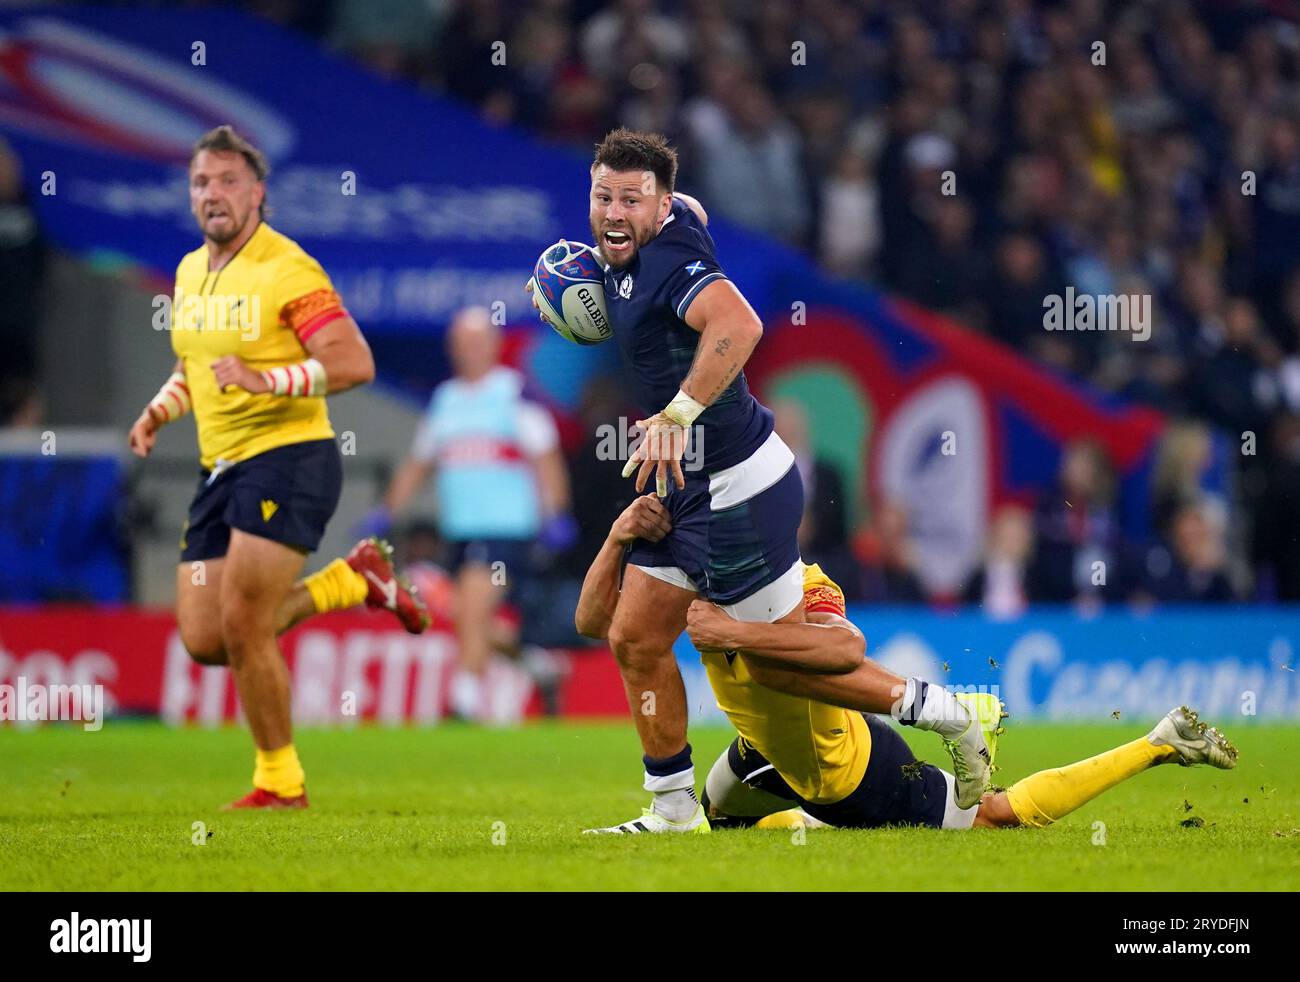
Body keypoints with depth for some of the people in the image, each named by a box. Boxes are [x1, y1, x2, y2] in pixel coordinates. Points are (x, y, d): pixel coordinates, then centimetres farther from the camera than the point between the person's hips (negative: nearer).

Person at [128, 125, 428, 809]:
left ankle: (280, 783, 4)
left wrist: (266, 380, -30)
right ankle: (356, 578, 23)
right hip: (221, 470, 8)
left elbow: (355, 363, -19)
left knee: (243, 627, -14)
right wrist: (159, 412, 10)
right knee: (204, 642, 3)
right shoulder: (190, 273, 13)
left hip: (288, 457, -8)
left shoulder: (287, 270, -12)